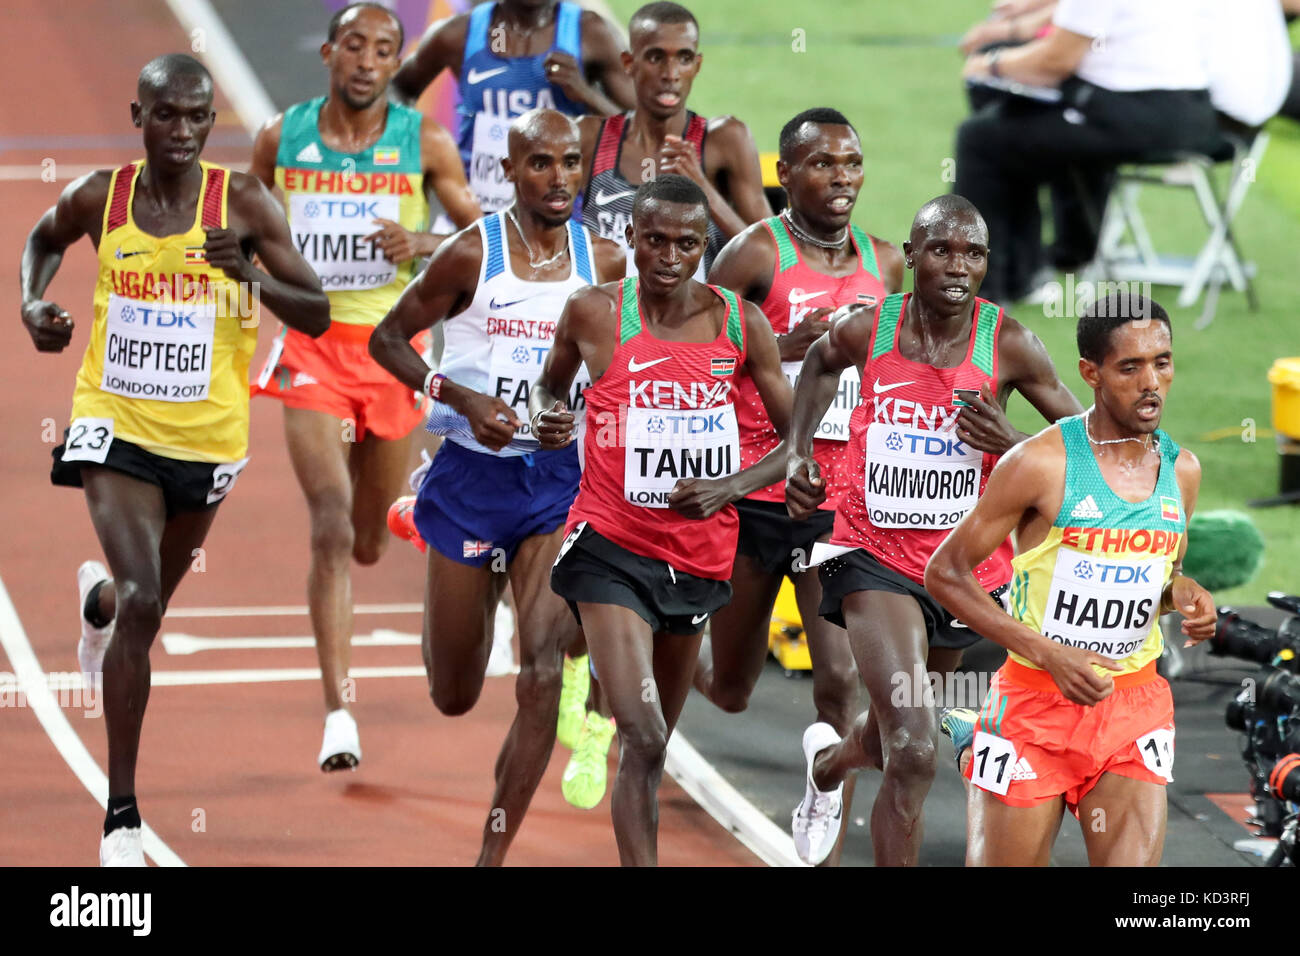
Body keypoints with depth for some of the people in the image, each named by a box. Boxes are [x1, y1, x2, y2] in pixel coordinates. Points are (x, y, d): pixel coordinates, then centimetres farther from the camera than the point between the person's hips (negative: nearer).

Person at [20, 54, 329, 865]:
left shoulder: (245, 205, -11)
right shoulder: (98, 199, -7)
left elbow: (317, 317, -12)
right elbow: (44, 240, 16)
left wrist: (250, 274, -30)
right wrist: (33, 304, -3)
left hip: (207, 435, 2)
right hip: (116, 426, -2)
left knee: (149, 599, 23)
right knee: (142, 602, -21)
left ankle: (98, 598, 65)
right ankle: (122, 815, -16)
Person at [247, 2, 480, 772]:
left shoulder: (424, 144, -2)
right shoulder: (281, 138, 1)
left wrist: (425, 243, -18)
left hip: (393, 348, 1)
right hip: (311, 343, -1)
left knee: (367, 541, 15)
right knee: (331, 523, -17)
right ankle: (339, 713, -20)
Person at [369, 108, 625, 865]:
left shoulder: (605, 263, 1)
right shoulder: (472, 254, -8)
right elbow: (389, 337, 0)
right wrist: (460, 397, -14)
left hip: (559, 478, 1)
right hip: (473, 474, -1)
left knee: (542, 673, -15)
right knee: (454, 696, 9)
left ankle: (495, 853, -7)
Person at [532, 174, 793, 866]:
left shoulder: (741, 324, 0)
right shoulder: (594, 313, -4)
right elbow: (549, 385, 16)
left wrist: (728, 487, -10)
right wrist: (546, 419, -7)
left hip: (700, 556, 4)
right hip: (612, 548, -4)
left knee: (653, 745, 17)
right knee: (643, 739, -19)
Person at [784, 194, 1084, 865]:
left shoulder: (1007, 345, -12)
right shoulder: (866, 330, -8)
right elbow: (820, 362, 18)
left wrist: (1010, 444, -23)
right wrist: (799, 451, 7)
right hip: (875, 556, -2)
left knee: (898, 733, 26)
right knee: (913, 756, -20)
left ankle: (829, 761, 61)